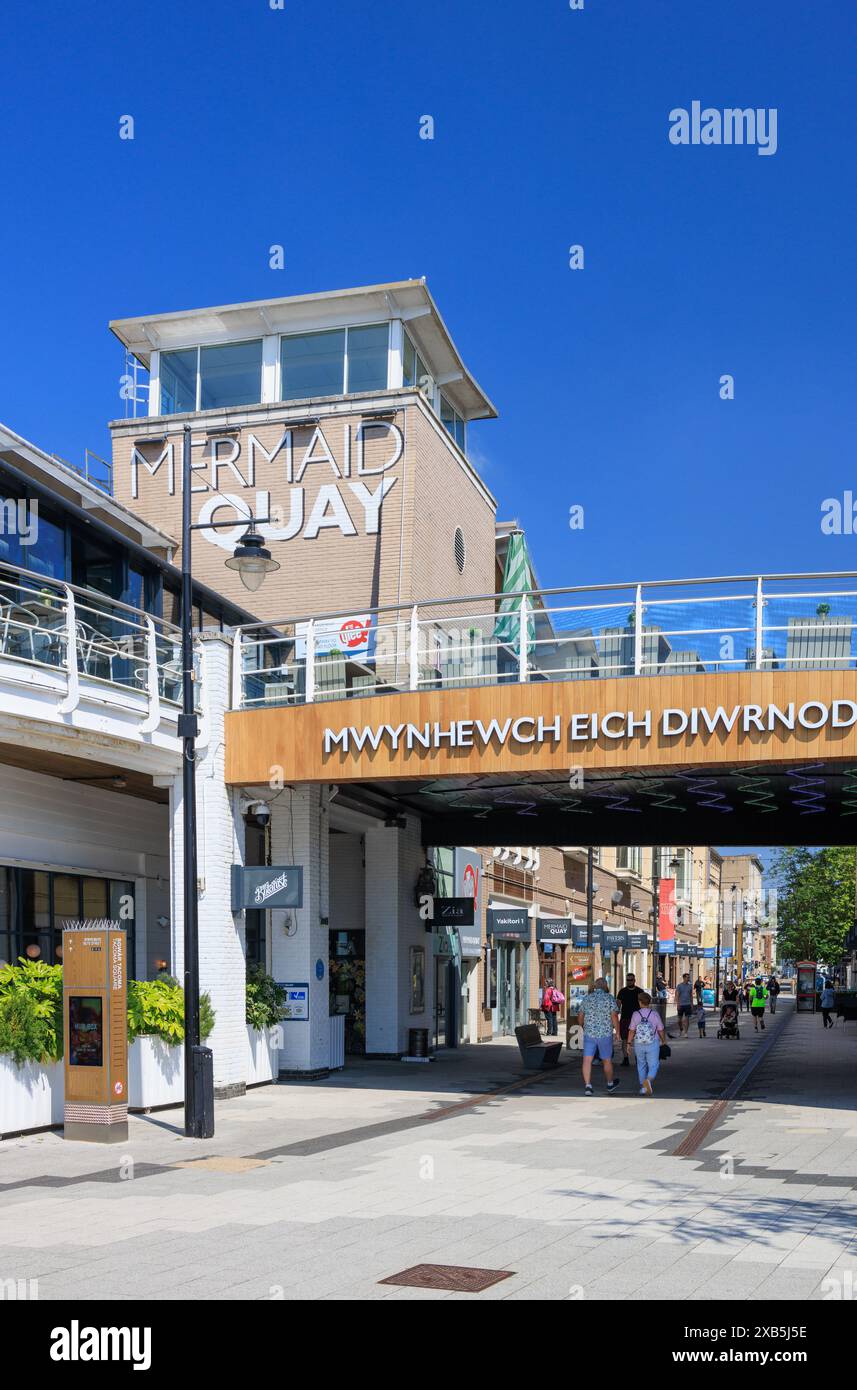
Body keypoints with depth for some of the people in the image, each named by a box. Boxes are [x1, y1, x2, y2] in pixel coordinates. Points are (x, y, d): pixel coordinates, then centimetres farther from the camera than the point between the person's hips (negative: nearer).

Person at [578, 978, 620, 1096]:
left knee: (587, 1061, -2)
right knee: (607, 1060, 16)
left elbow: (580, 1017, 11)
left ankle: (587, 1085, -16)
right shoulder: (609, 998, -4)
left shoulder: (587, 998, 6)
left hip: (589, 1034, 1)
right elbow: (614, 1016, -13)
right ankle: (610, 1083, 34)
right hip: (605, 1034, -1)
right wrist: (617, 1031, -1)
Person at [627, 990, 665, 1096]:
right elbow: (660, 1030, 2)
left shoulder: (635, 1014, -6)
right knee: (653, 1065, 5)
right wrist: (662, 1040, 20)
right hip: (653, 1044, -1)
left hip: (638, 1044, 1)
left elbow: (631, 1031, -5)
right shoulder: (655, 1014, -6)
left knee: (641, 1065, 18)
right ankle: (648, 1080, -23)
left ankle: (643, 1087, 19)